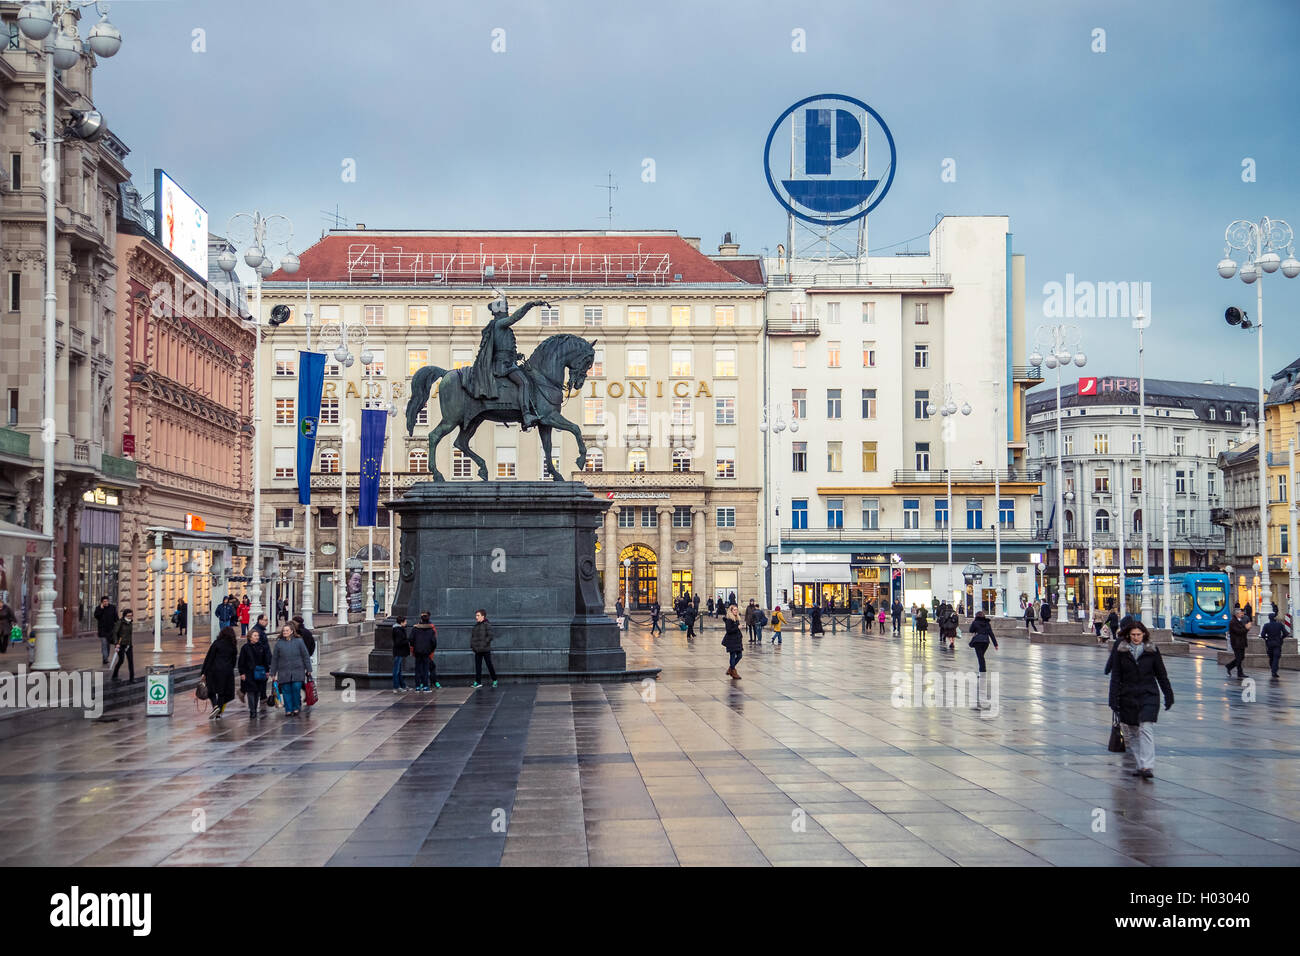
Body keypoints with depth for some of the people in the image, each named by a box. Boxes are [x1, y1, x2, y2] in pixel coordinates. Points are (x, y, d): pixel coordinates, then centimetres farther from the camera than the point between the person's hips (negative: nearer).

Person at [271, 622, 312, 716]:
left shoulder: (299, 641, 2)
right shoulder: (279, 643, 6)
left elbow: (306, 656, 6)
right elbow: (274, 659, 10)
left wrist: (308, 669, 4)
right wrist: (273, 674, 9)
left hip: (297, 671, -2)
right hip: (284, 672, 2)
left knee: (296, 688, -9)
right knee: (286, 691, 1)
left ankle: (296, 708, 8)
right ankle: (288, 710, 8)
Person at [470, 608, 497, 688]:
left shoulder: (487, 625, -8)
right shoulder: (476, 625, 11)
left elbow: (490, 636, -15)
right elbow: (472, 636, 20)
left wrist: (484, 644, -19)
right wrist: (472, 645, 6)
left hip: (486, 650, -6)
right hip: (477, 650, 6)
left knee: (489, 665, 3)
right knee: (478, 666, 4)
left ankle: (494, 681, 17)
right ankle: (478, 682, 7)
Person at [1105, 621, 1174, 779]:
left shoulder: (1152, 650, 2)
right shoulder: (1121, 650, 1)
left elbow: (1161, 674, 10)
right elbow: (1115, 676, 2)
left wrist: (1168, 695, 11)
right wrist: (1114, 699, -3)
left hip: (1148, 695, -2)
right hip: (1127, 696, 2)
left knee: (1146, 729, -14)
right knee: (1130, 732, 6)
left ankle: (1147, 767, -20)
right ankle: (1137, 764, 18)